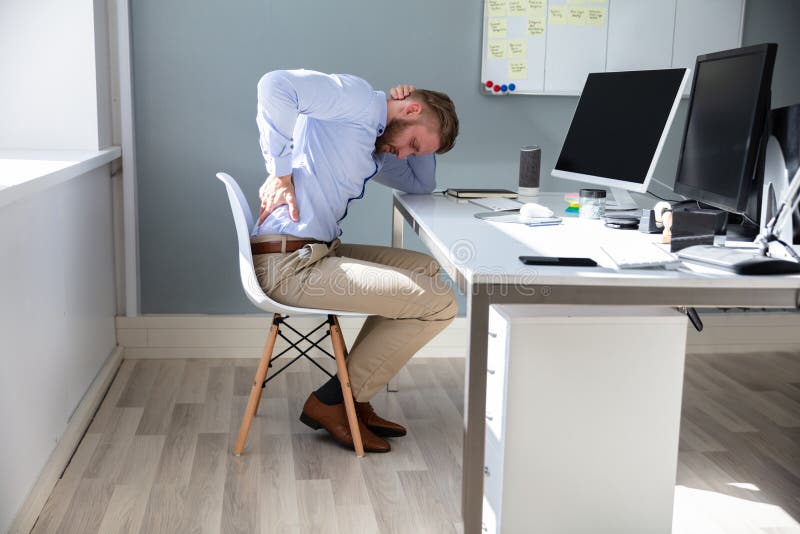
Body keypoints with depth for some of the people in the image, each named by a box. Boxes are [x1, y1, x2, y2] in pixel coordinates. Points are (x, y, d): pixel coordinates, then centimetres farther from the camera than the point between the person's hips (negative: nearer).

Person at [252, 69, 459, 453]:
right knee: (440, 302, -9)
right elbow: (275, 84, -22)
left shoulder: (375, 147, 23)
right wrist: (281, 171, -18)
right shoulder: (357, 97, -6)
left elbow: (421, 184, 36)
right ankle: (331, 403, 4)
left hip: (319, 253, 11)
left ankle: (354, 399, 17)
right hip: (289, 264, -10)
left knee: (425, 269, 20)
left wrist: (417, 150, 18)